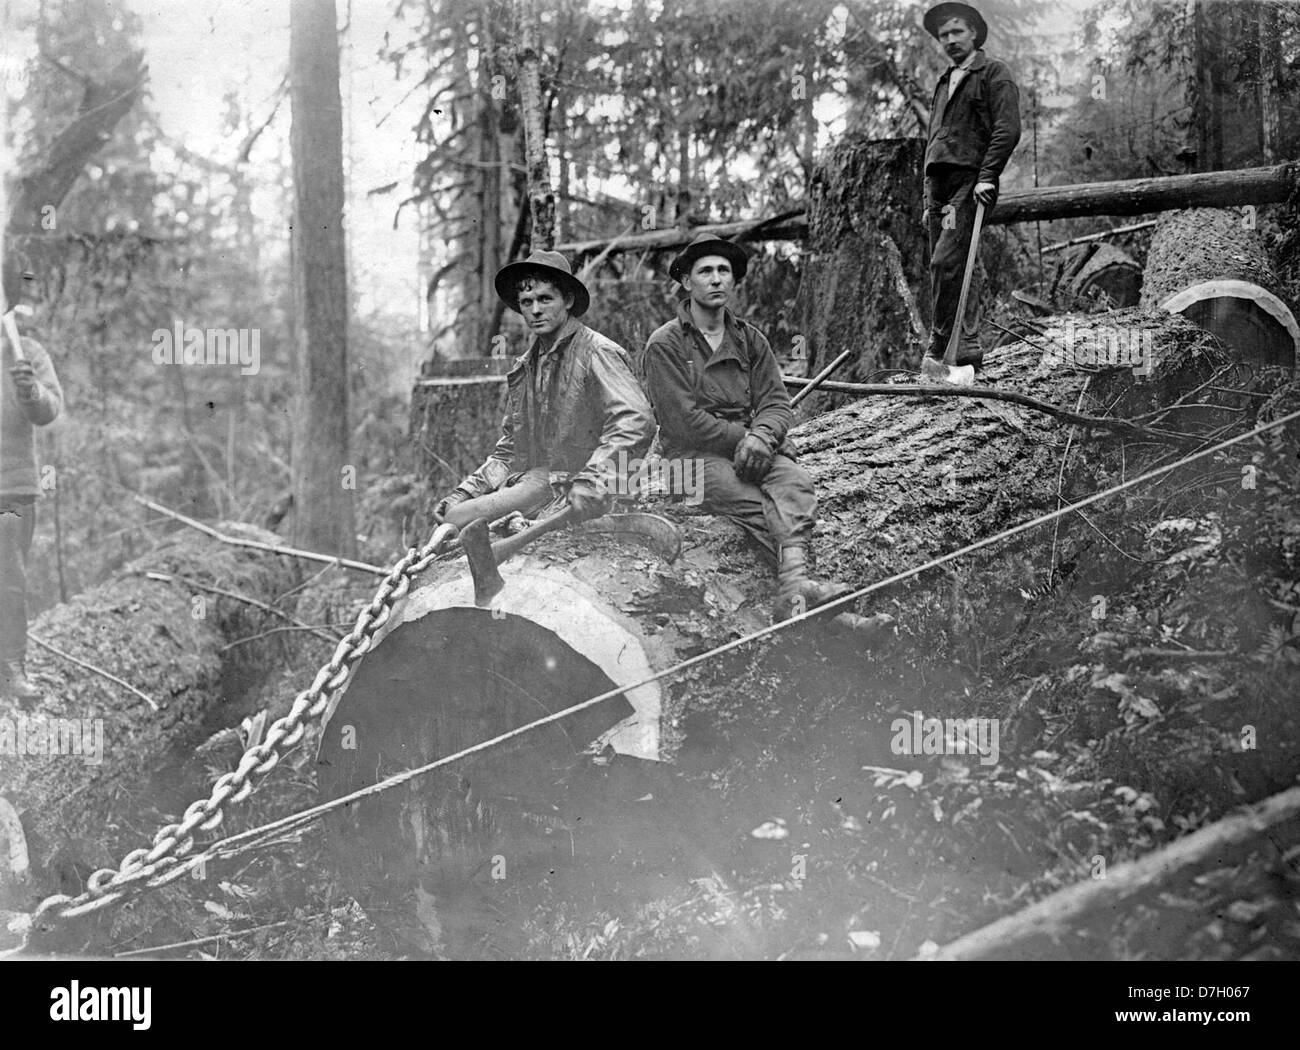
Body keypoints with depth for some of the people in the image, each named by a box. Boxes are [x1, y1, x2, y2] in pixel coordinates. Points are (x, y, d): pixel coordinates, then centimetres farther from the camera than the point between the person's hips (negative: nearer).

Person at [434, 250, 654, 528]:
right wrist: (465, 491, 10)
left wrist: (592, 480, -32)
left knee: (461, 517, -22)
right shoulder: (524, 368, 19)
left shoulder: (597, 353, -5)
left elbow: (637, 422, -20)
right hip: (529, 483, 8)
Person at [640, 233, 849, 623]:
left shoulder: (749, 339, 19)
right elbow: (685, 422, -7)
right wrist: (745, 438, -11)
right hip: (696, 457, -3)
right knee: (765, 508, -33)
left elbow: (776, 402, 7)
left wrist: (761, 437, -15)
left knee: (795, 482, -32)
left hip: (751, 446, 3)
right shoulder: (664, 345, 2)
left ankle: (793, 590, -52)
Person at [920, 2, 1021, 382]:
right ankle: (968, 345, 10)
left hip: (971, 182, -8)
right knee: (950, 267, 5)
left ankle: (937, 349, -18)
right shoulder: (944, 84, 25)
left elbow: (1007, 129, -9)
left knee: (946, 263, -18)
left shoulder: (993, 73, 3)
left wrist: (987, 176, -19)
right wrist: (929, 200, 20)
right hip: (940, 184, 8)